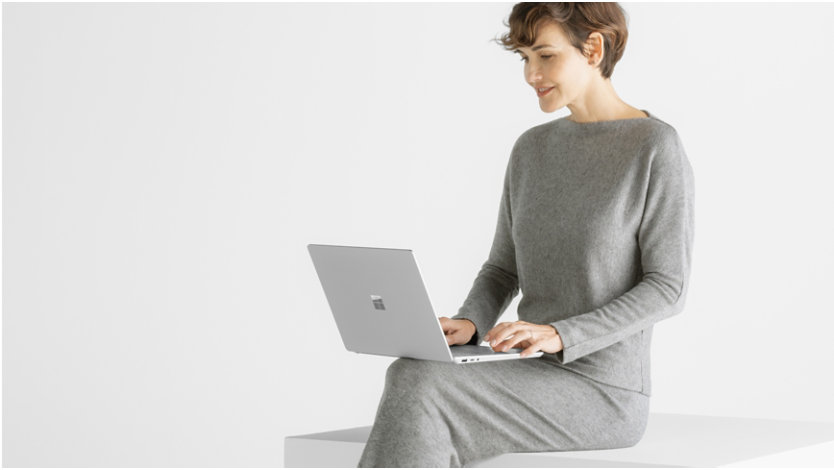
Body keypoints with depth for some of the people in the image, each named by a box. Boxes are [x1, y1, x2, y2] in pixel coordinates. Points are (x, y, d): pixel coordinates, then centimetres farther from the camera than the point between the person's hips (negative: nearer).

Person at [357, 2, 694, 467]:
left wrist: (560, 335, -22)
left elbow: (668, 288, -10)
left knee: (415, 385, -26)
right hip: (537, 377, 6)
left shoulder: (657, 146, -8)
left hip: (603, 394, -6)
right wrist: (468, 324, -7)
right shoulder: (532, 150, 13)